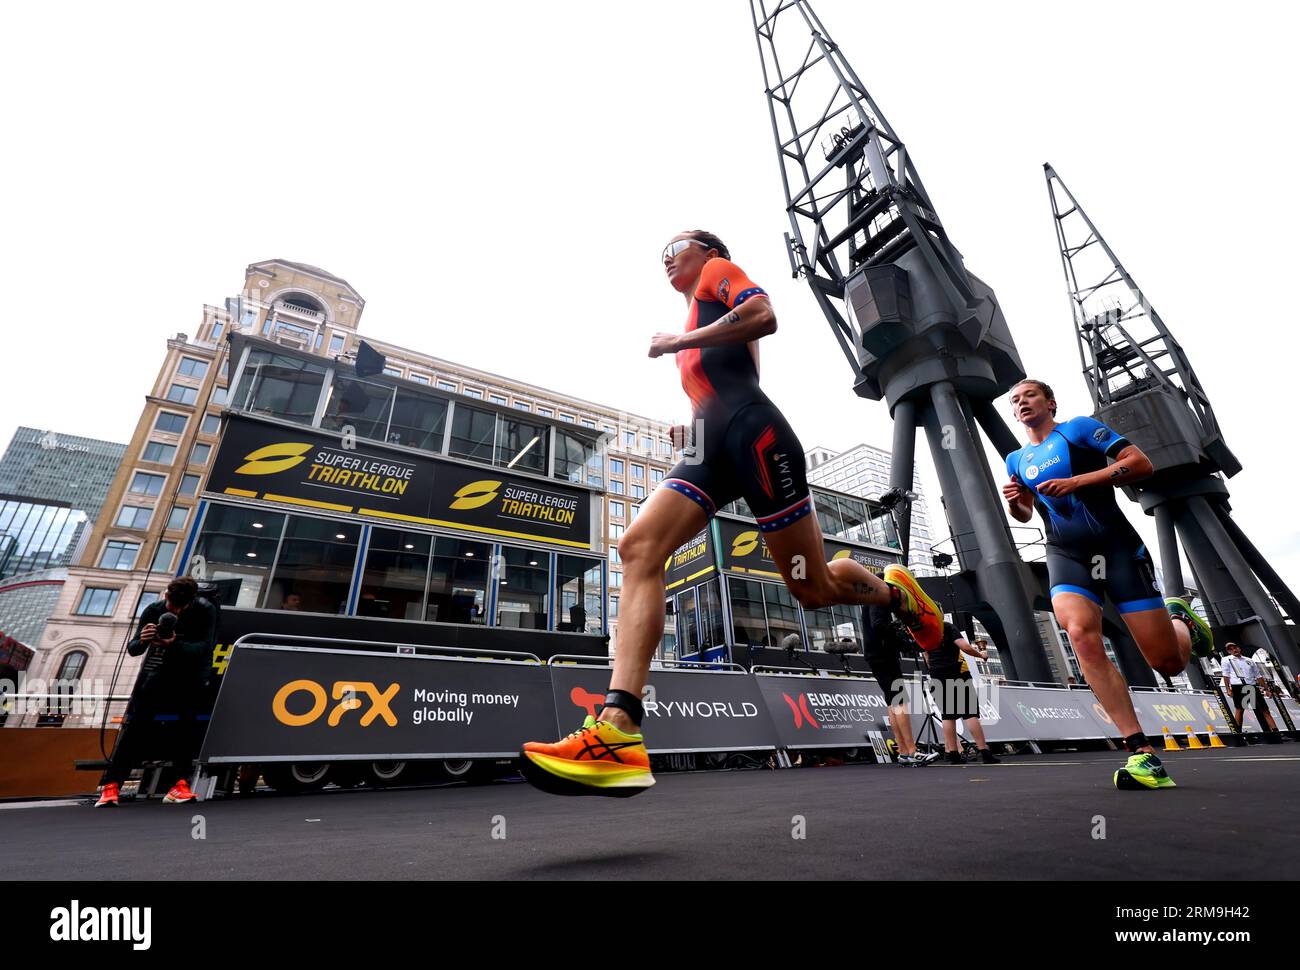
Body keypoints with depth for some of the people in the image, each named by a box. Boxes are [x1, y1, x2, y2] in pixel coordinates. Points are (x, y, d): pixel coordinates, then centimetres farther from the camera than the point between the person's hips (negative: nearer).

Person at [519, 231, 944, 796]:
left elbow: (764, 315, -10)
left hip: (751, 430, -8)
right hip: (710, 446, 8)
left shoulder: (719, 270, 13)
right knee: (638, 548, -17)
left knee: (814, 589, -2)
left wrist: (677, 342, -4)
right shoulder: (694, 321, 35)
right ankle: (619, 733, -26)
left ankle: (896, 593, 33)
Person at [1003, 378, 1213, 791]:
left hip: (1118, 547, -3)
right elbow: (1025, 514, 24)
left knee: (1168, 662, -1)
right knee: (1082, 636, -25)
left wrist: (1077, 482, -17)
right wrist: (1015, 502, 1)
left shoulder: (1079, 428, 4)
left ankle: (1180, 619, 35)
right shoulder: (1016, 460, 16)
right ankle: (1141, 751, -19)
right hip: (1066, 556, 3)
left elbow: (1141, 463, -5)